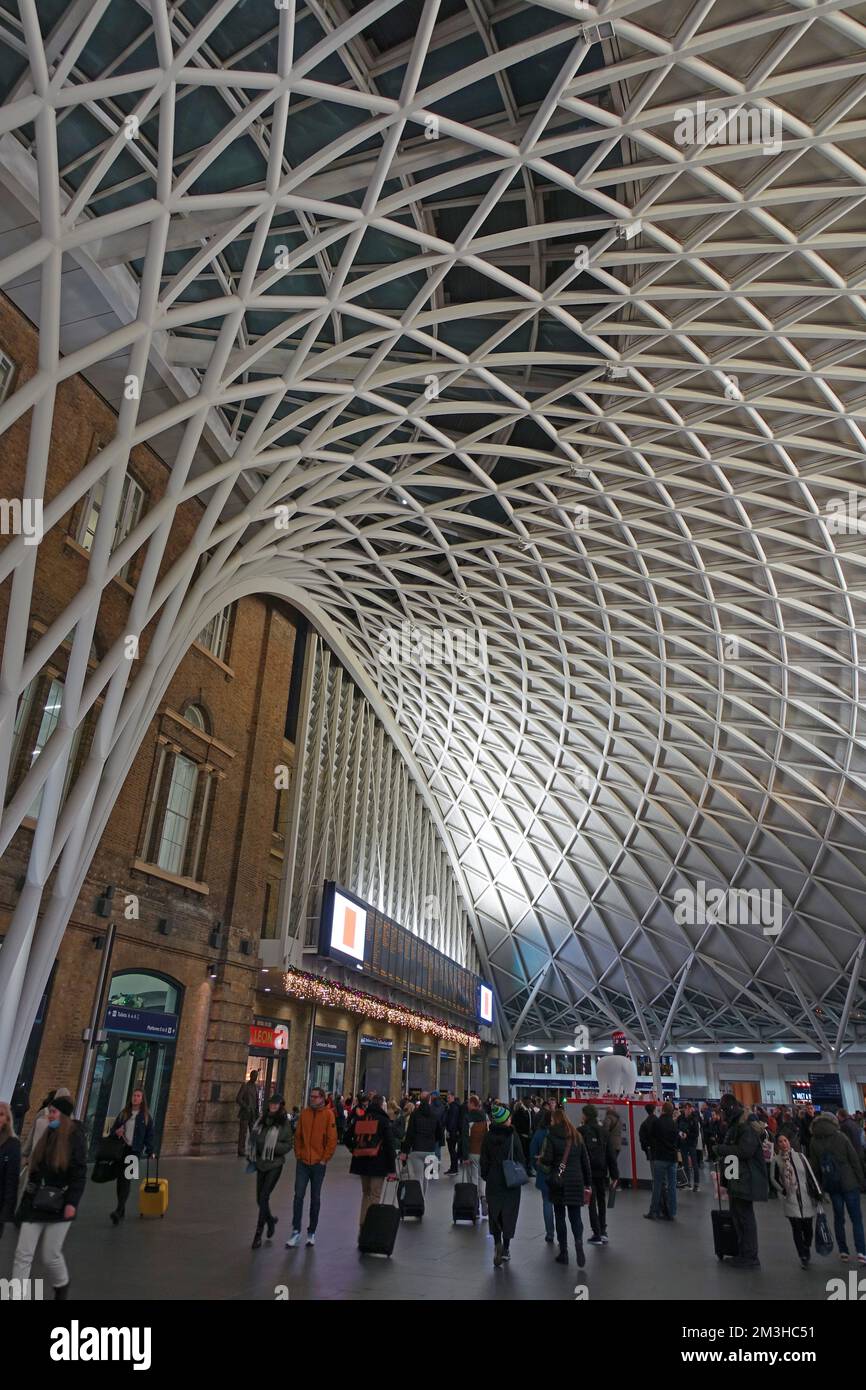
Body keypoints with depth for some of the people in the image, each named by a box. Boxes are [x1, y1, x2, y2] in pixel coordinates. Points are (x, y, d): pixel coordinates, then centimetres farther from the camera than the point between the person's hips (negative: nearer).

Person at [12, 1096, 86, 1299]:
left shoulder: (75, 1138, -11)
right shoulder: (47, 1135, 9)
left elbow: (79, 1174, -14)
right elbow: (34, 1170, 15)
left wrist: (72, 1202, -21)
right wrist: (26, 1200, 16)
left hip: (58, 1205, -6)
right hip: (35, 1203, 6)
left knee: (51, 1255, 4)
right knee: (23, 1254, 0)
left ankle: (61, 1289, 31)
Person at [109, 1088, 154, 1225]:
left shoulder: (146, 1116, 1)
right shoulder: (123, 1113, 11)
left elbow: (149, 1135, 1)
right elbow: (113, 1128, 16)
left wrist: (149, 1151, -5)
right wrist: (116, 1132, -6)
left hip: (135, 1150, -4)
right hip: (121, 1148, 4)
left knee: (126, 1179, -13)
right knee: (120, 1179, 7)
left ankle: (118, 1211, -18)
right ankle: (122, 1210, 18)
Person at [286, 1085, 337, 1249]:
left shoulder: (328, 1114, -9)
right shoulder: (304, 1113, 1)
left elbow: (332, 1139, -9)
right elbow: (298, 1135, 9)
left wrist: (325, 1159, -9)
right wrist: (298, 1155, 3)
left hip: (318, 1163, -2)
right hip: (302, 1162, 2)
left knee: (315, 1198, 10)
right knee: (298, 1196, 0)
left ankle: (312, 1232, 23)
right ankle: (296, 1232, 9)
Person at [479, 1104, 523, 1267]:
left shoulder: (488, 1136, -5)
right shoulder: (512, 1135, -15)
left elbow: (484, 1159, 1)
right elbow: (520, 1158, -9)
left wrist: (485, 1176, 12)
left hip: (493, 1181, 2)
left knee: (494, 1212, 13)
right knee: (509, 1213, 11)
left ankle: (497, 1243, -4)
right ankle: (506, 1249, 14)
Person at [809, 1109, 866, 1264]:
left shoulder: (814, 1142, -1)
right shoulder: (841, 1137, -10)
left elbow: (815, 1166, 3)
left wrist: (819, 1186, 11)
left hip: (831, 1184, 2)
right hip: (849, 1182, -2)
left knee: (838, 1217, 13)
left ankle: (843, 1251, 14)